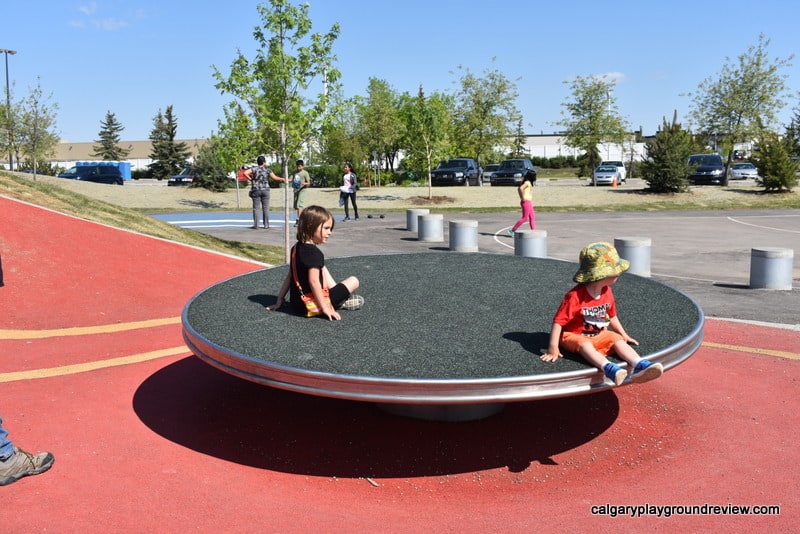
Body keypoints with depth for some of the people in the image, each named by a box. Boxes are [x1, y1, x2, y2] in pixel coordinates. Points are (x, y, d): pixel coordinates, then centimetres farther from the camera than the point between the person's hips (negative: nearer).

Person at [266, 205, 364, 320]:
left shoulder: (296, 248, 7)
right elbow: (313, 281, -25)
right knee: (354, 281, 0)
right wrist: (325, 308, -22)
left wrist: (279, 302, 13)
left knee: (322, 269, 27)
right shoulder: (314, 252, -20)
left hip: (296, 304, 8)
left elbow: (289, 277, 11)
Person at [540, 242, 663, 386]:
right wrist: (553, 348, -31)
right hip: (573, 336, -7)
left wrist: (624, 336, 18)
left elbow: (612, 316, 18)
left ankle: (639, 365, -40)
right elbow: (558, 321, -25)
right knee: (584, 344, -36)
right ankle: (609, 368, -60)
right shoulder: (575, 296, -23)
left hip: (598, 335, 7)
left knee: (617, 339, -18)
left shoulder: (607, 292, 1)